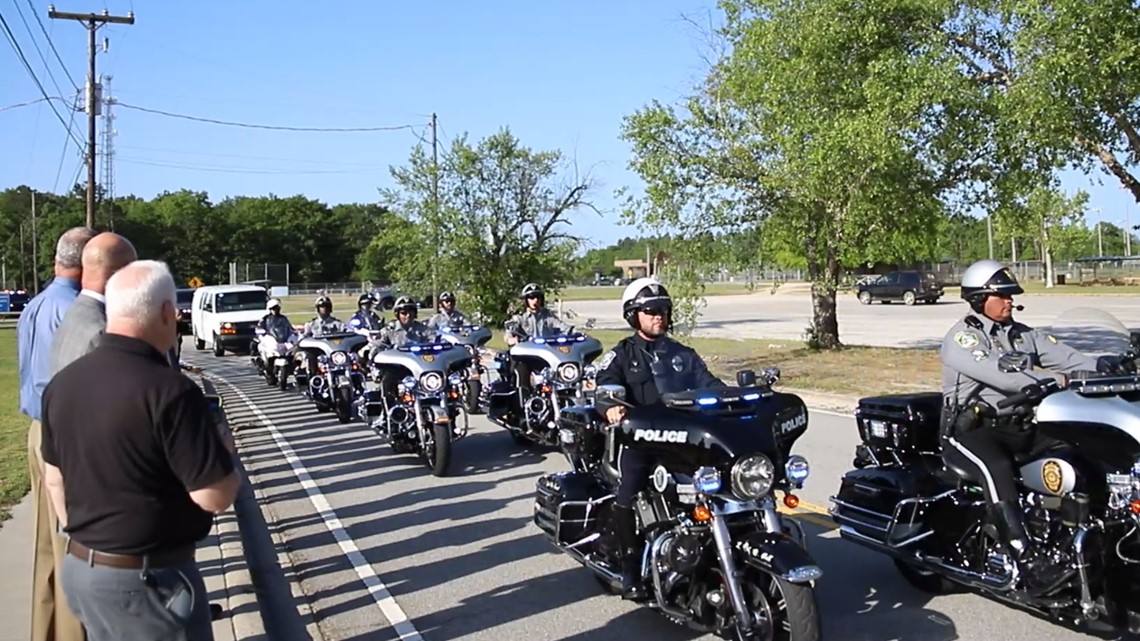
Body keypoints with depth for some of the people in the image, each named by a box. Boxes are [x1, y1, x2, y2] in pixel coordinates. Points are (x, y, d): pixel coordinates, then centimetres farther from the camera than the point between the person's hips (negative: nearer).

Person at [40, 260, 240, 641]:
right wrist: (221, 451, -3)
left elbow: (55, 478, 12)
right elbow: (217, 496, -22)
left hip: (78, 568, 7)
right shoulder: (169, 391, -23)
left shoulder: (62, 383, 1)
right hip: (148, 580, -7)